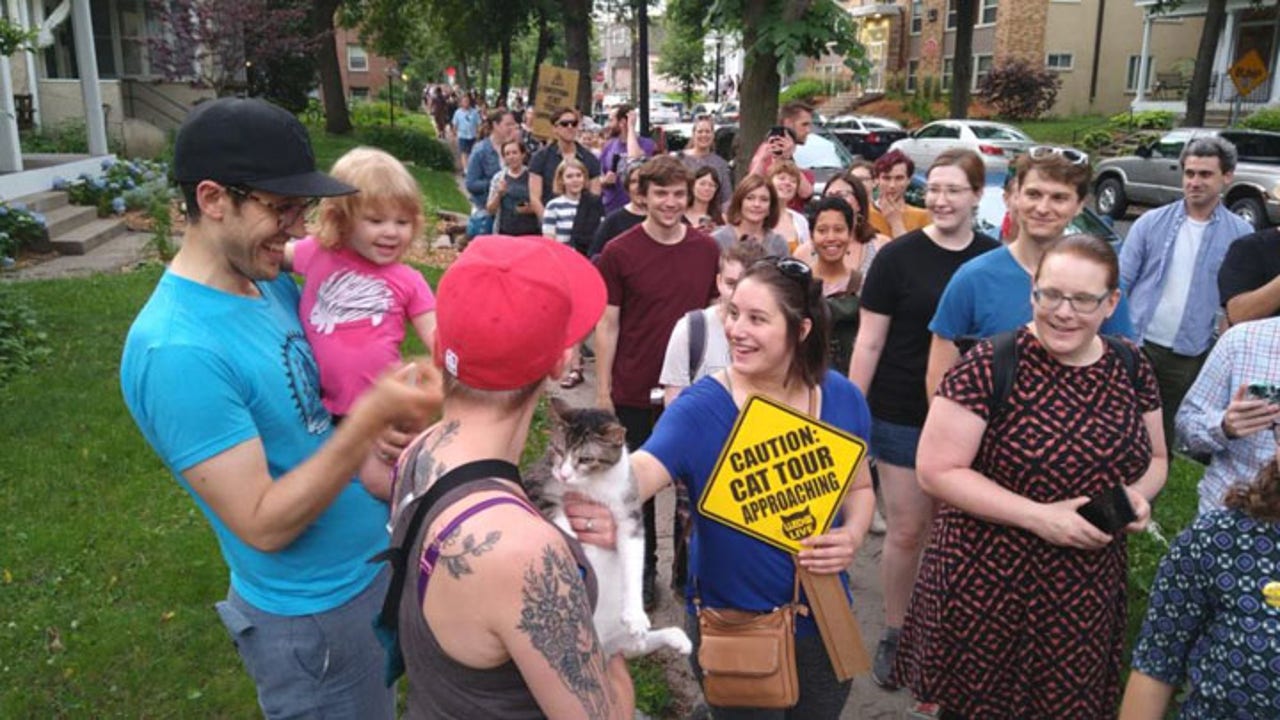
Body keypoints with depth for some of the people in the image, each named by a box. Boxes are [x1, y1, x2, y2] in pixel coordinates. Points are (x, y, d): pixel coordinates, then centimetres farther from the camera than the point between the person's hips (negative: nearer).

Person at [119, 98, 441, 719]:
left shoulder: (272, 285, -1)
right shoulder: (177, 350, -27)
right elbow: (264, 525, -26)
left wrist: (393, 398, -8)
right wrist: (372, 417, -29)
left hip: (377, 567, 8)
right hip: (315, 614, -8)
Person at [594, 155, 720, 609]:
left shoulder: (707, 251, 0)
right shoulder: (619, 253, -8)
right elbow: (607, 324, -5)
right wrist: (603, 389, -7)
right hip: (635, 392, -2)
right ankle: (643, 570, 31)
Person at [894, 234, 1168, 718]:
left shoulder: (1132, 368, 1)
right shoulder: (988, 367, -16)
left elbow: (1155, 458, 15)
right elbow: (936, 471, -17)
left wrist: (1137, 495, -7)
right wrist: (1038, 516, -23)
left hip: (1087, 595, 5)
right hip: (986, 591, -4)